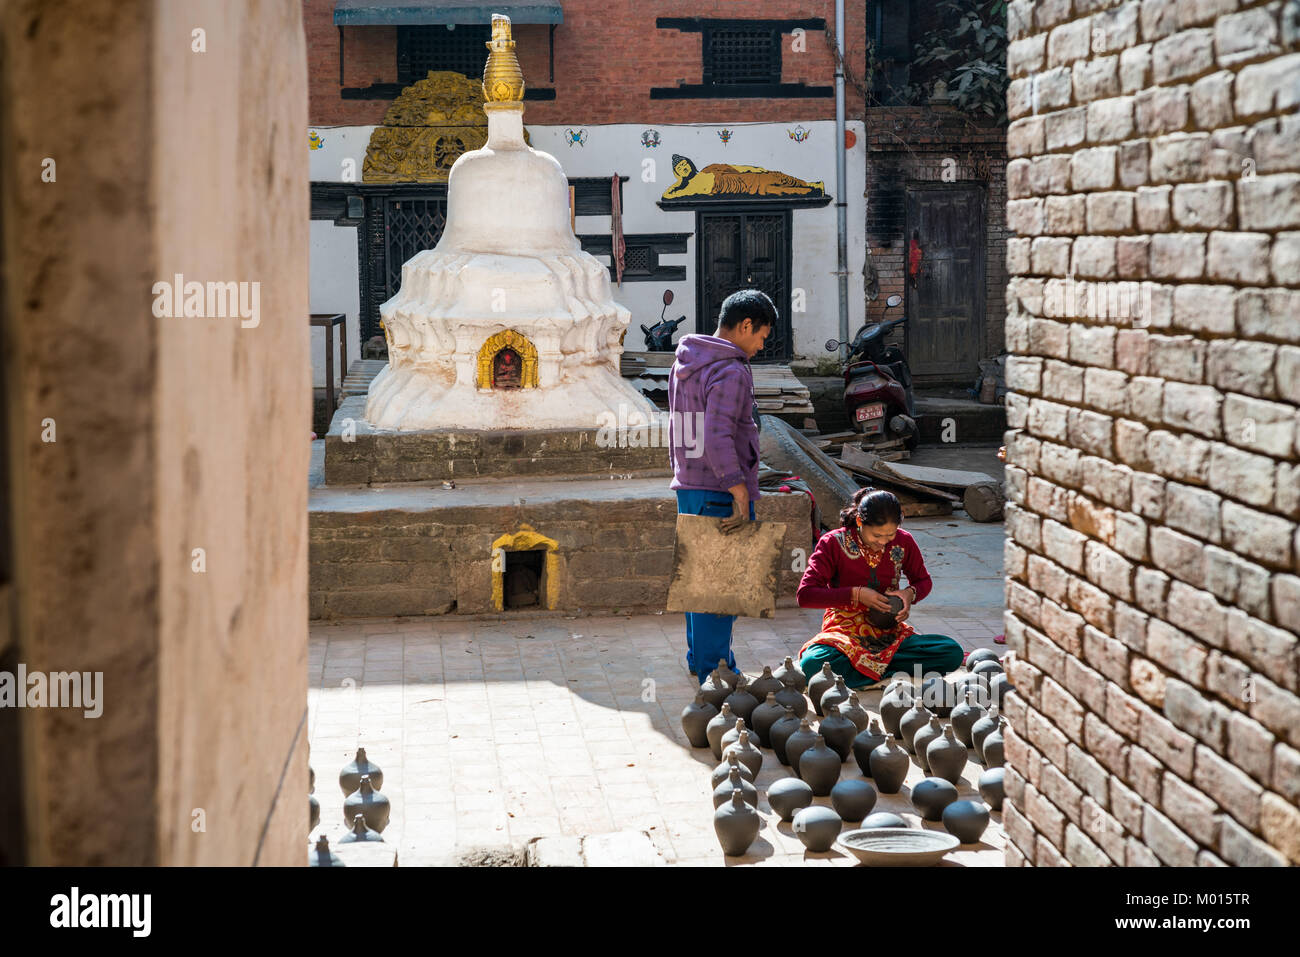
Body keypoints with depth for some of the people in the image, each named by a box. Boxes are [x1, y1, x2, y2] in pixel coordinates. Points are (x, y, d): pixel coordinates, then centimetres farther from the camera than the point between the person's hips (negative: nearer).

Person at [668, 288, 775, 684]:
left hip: (688, 487, 9)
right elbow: (718, 437, -26)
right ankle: (714, 671, 5)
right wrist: (740, 491, -24)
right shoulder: (731, 372, -18)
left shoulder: (683, 365, 12)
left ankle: (699, 658, 29)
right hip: (721, 493, -9)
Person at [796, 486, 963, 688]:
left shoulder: (904, 542, 0)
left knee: (953, 652, -24)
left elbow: (924, 581, 18)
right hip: (845, 633, -3)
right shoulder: (834, 543, -10)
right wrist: (856, 594, -19)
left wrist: (910, 593, -7)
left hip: (889, 634, 3)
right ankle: (888, 673, -22)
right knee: (812, 665, -39)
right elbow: (805, 595, -14)